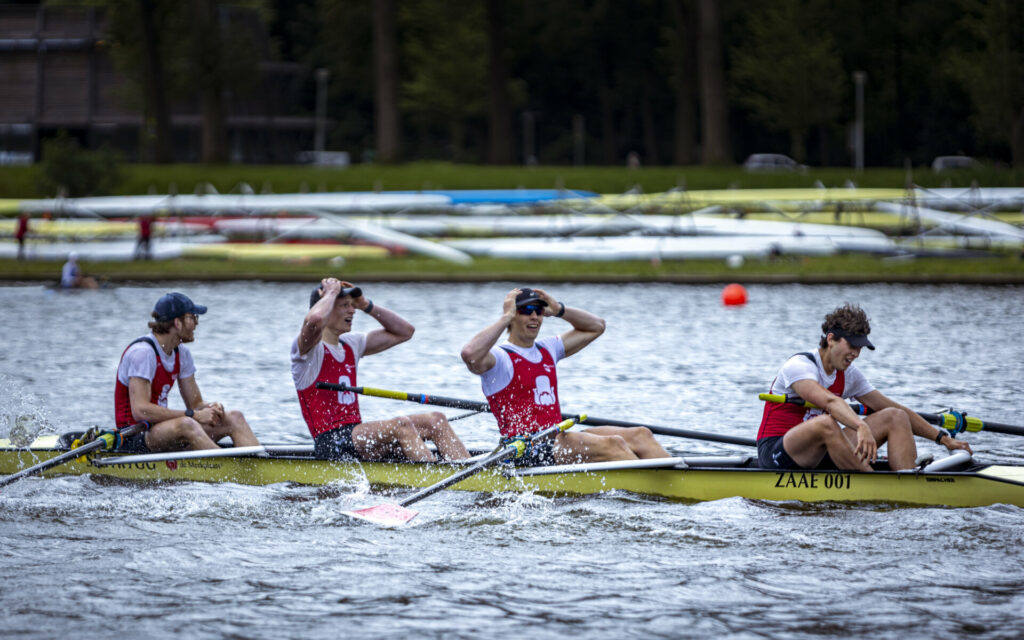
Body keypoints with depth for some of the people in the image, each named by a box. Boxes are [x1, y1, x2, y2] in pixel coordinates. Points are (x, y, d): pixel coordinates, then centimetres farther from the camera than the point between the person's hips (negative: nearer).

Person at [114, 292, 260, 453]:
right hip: (134, 438, -9)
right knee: (186, 424, -37)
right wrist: (194, 415, -24)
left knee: (234, 418, -3)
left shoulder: (181, 354, 9)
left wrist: (209, 408, -11)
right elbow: (140, 411, -26)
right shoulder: (142, 352, -18)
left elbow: (195, 403, 15)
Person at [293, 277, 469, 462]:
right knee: (401, 425, -29)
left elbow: (404, 331, 23)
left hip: (357, 435, 9)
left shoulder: (350, 345, 20)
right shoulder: (307, 347, -5)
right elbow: (314, 321, -31)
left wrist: (366, 305, 13)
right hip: (331, 444, -9)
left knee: (435, 420, -6)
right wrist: (331, 292, -11)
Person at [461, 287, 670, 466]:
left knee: (640, 435, -8)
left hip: (557, 439, 9)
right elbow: (470, 354, -29)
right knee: (611, 444, -27)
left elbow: (596, 326, 29)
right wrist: (506, 317, -18)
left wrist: (559, 310, 13)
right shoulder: (499, 358, -4)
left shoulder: (547, 350, 20)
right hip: (525, 451, -9)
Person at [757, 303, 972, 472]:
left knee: (895, 418, -3)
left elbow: (895, 410, 12)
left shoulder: (849, 375, 9)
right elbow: (829, 401, -37)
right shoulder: (799, 366, -16)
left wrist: (942, 438, 6)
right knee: (826, 422, -40)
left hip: (819, 456, 8)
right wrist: (862, 427, -54)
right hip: (776, 454, -8)